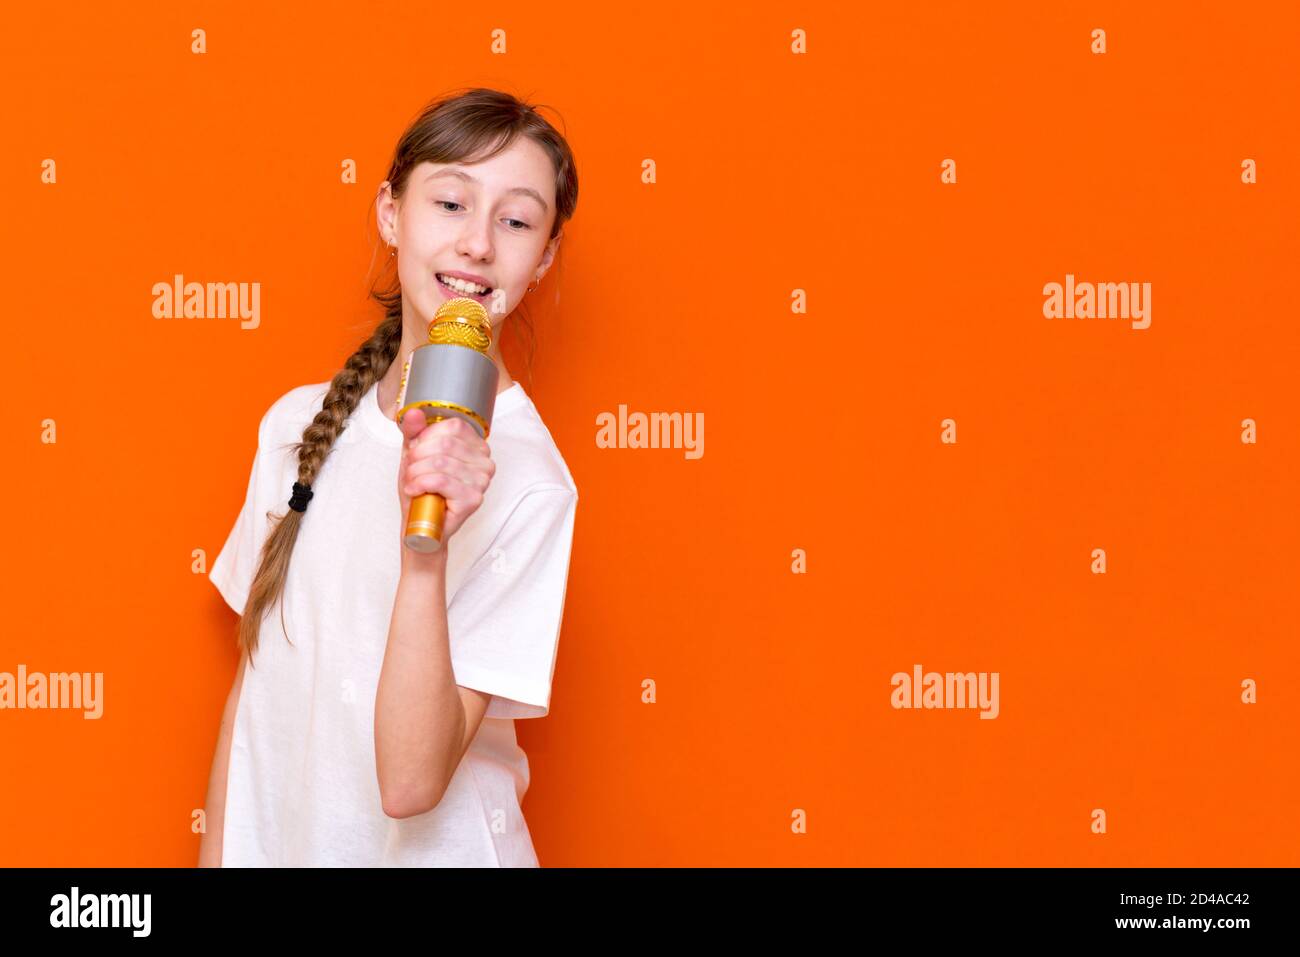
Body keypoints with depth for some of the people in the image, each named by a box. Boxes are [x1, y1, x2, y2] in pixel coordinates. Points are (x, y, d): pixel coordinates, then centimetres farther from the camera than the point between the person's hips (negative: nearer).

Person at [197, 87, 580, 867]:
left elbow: (410, 783, -25)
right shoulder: (298, 422, -2)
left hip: (429, 851, -4)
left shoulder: (526, 482, -21)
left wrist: (427, 551, -34)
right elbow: (255, 674, 6)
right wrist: (215, 853, 6)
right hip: (271, 841, 5)